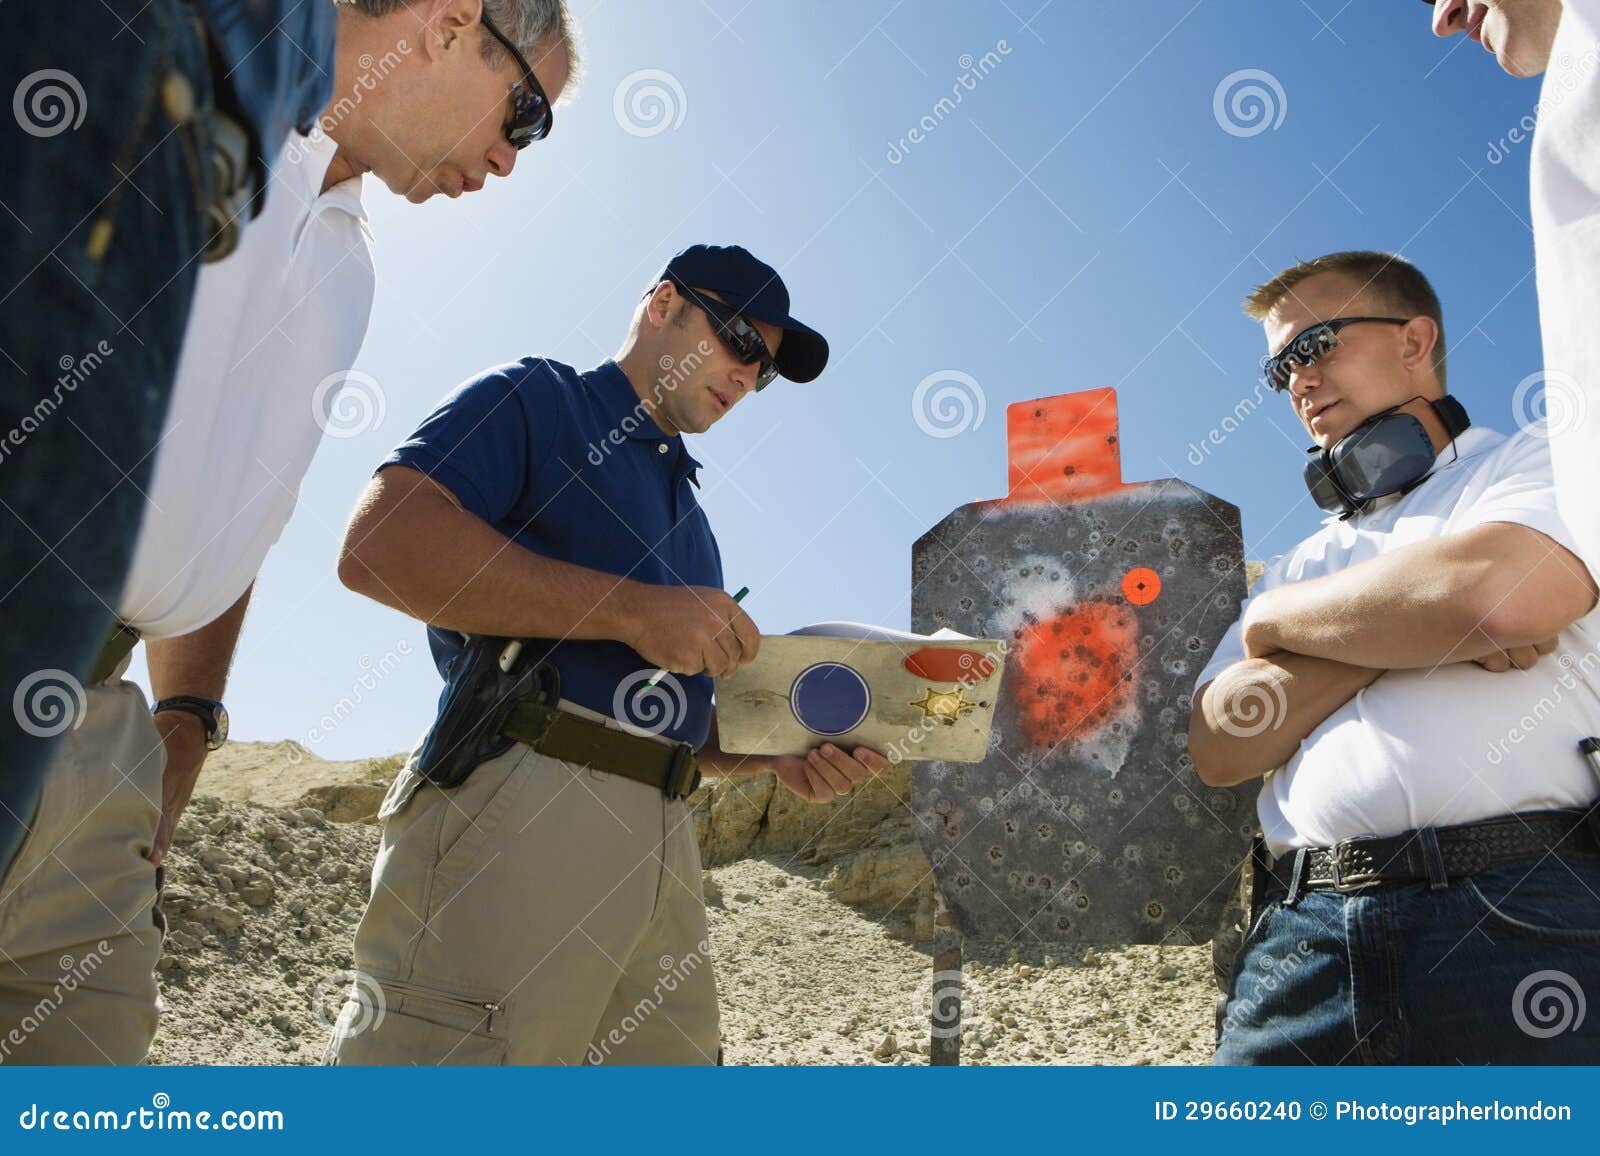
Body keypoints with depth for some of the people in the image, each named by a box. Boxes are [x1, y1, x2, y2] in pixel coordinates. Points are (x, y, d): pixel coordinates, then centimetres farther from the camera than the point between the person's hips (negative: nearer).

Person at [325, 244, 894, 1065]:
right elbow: (378, 544, -13)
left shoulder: (683, 506, 29)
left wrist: (775, 753, 8)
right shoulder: (538, 398, 6)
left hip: (663, 838, 8)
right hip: (520, 805, -8)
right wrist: (631, 609, -14)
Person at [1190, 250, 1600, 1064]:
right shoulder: (1301, 564, 22)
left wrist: (1279, 620, 2)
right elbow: (1218, 748, 7)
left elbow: (1507, 595, -14)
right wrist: (1417, 627, -5)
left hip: (1520, 911, -3)